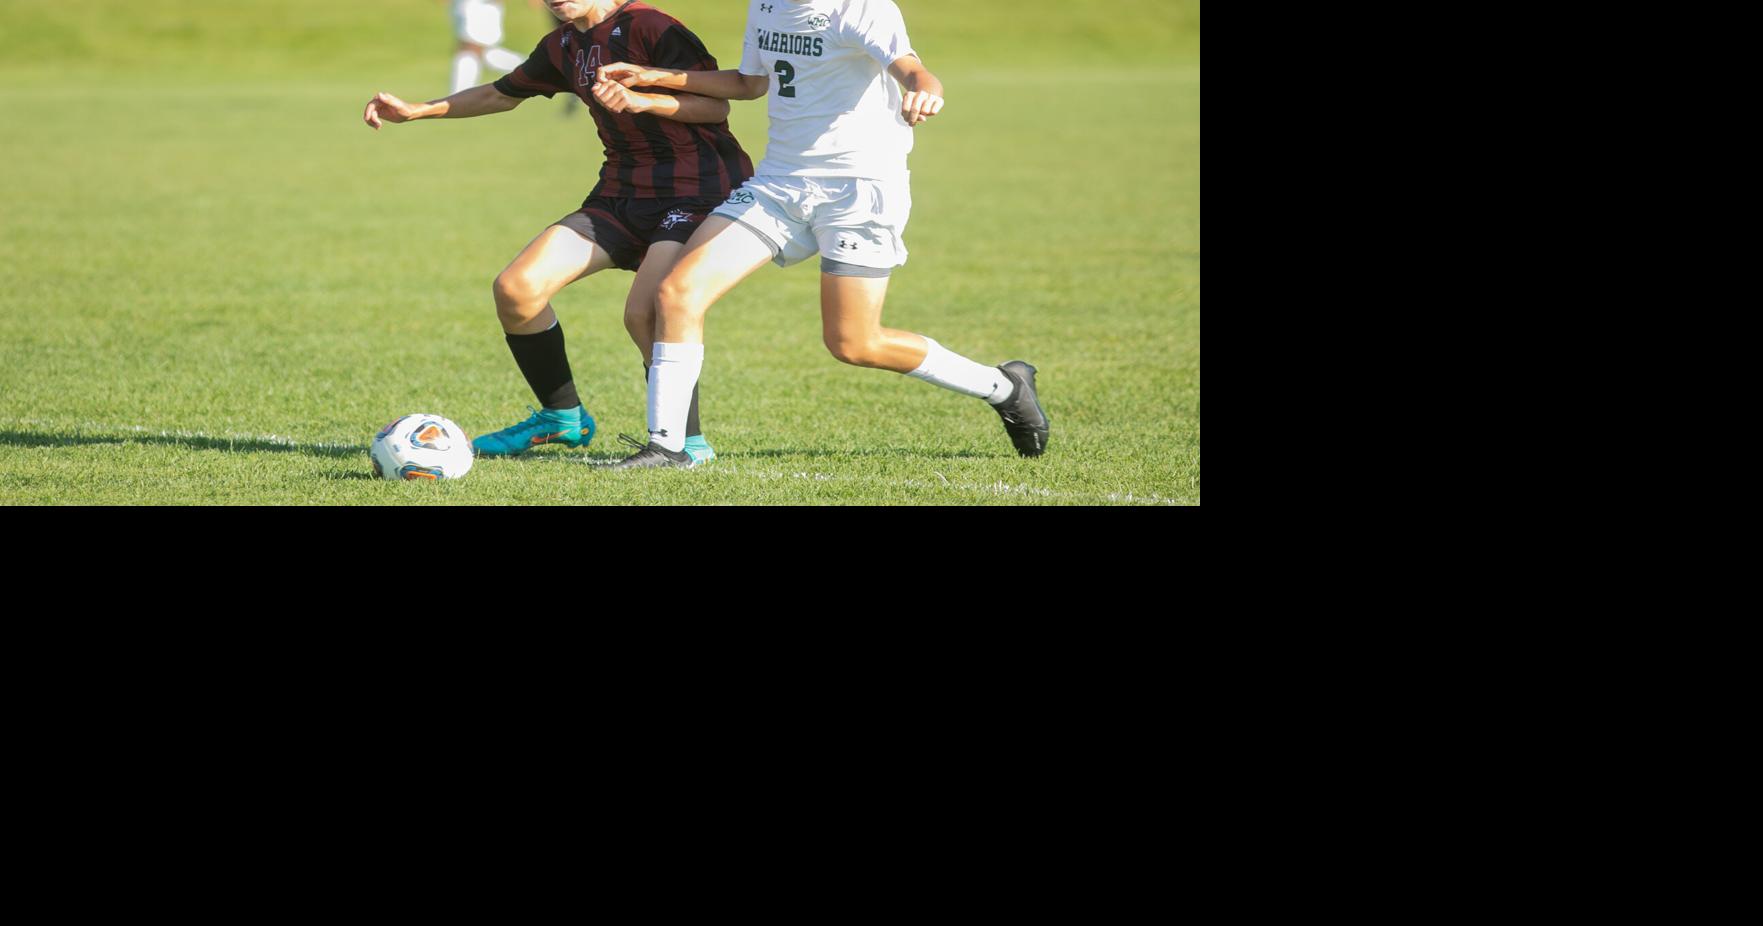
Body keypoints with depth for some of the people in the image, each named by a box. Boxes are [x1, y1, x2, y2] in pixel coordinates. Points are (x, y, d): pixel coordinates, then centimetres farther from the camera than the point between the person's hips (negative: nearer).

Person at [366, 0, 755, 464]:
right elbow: (503, 94, 28)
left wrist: (641, 100, -32)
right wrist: (418, 110, 22)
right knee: (516, 288, -4)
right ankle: (563, 417, 14)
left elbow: (716, 105, -19)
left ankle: (689, 442, -10)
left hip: (696, 193, -8)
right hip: (622, 194, 8)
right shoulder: (564, 46, 11)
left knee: (644, 311, -29)